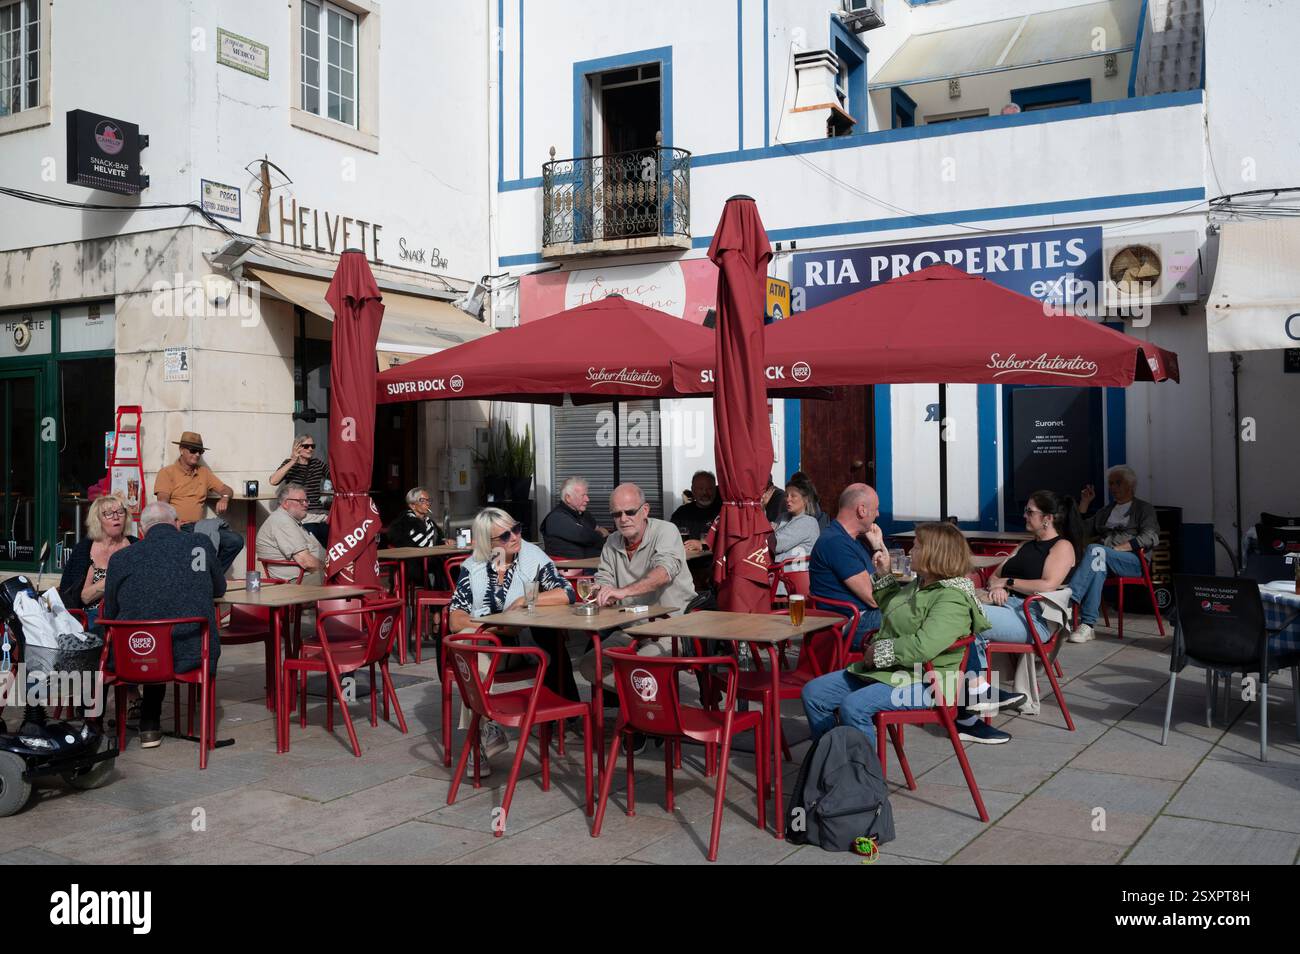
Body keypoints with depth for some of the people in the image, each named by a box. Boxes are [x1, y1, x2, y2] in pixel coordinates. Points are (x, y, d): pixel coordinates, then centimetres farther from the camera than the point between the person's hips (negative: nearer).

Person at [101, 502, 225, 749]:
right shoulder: (200, 543, -1)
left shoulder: (121, 558, -1)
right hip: (193, 655, 0)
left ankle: (149, 727, 41)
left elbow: (109, 615, 10)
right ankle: (150, 724, 46)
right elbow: (219, 589, 16)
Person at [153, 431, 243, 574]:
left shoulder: (204, 472, 21)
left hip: (198, 527, 6)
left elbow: (226, 489, 21)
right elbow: (162, 504, -5)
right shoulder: (167, 472, 5)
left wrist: (224, 498, -4)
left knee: (236, 541, -16)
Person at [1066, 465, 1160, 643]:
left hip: (1133, 561, -3)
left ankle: (1069, 600, -45)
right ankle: (1087, 625, -47)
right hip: (1104, 558, 3)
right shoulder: (1105, 511, 31)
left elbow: (1151, 537, -2)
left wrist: (1119, 548, -12)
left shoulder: (1144, 508, 16)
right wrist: (1084, 503, 18)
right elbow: (1082, 532, 23)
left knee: (1095, 550, -34)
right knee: (1097, 564, -37)